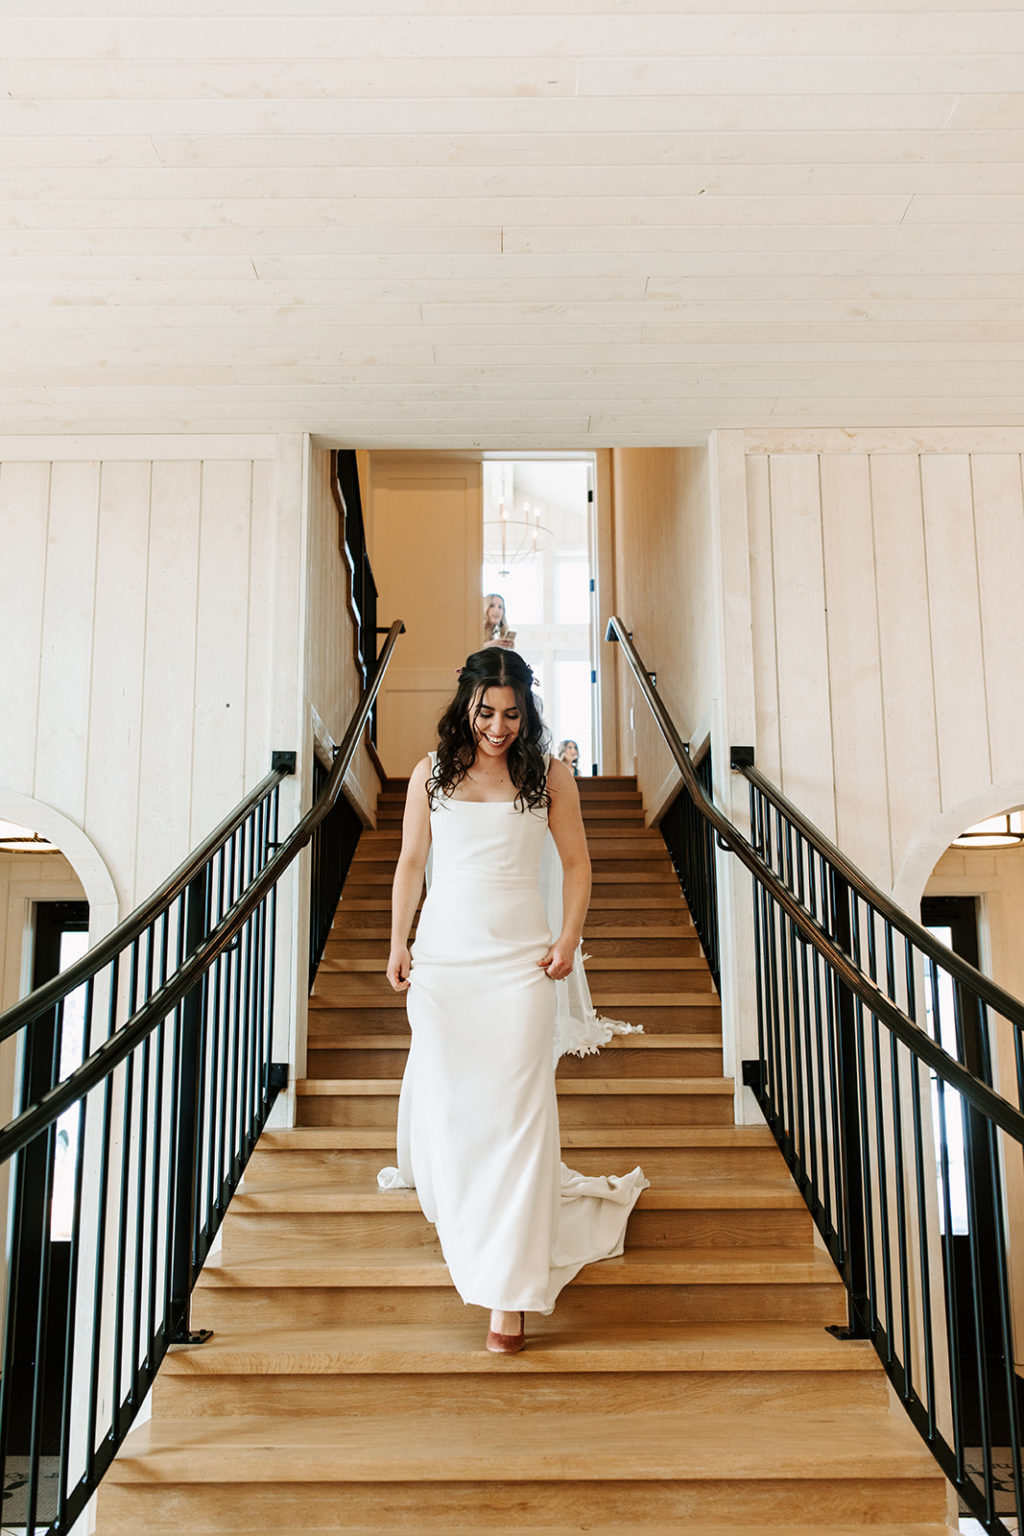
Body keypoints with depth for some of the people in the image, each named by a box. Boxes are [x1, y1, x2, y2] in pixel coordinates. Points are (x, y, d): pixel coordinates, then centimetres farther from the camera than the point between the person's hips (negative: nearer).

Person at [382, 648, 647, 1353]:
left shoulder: (549, 775, 2)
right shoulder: (432, 773, 6)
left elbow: (576, 861, 7)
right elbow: (411, 863, 11)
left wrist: (569, 937, -6)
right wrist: (398, 945, 6)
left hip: (518, 958, -2)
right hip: (444, 952, 2)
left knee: (516, 1109, -6)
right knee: (445, 1100, 7)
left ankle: (510, 1292, -1)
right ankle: (458, 1213, 39)